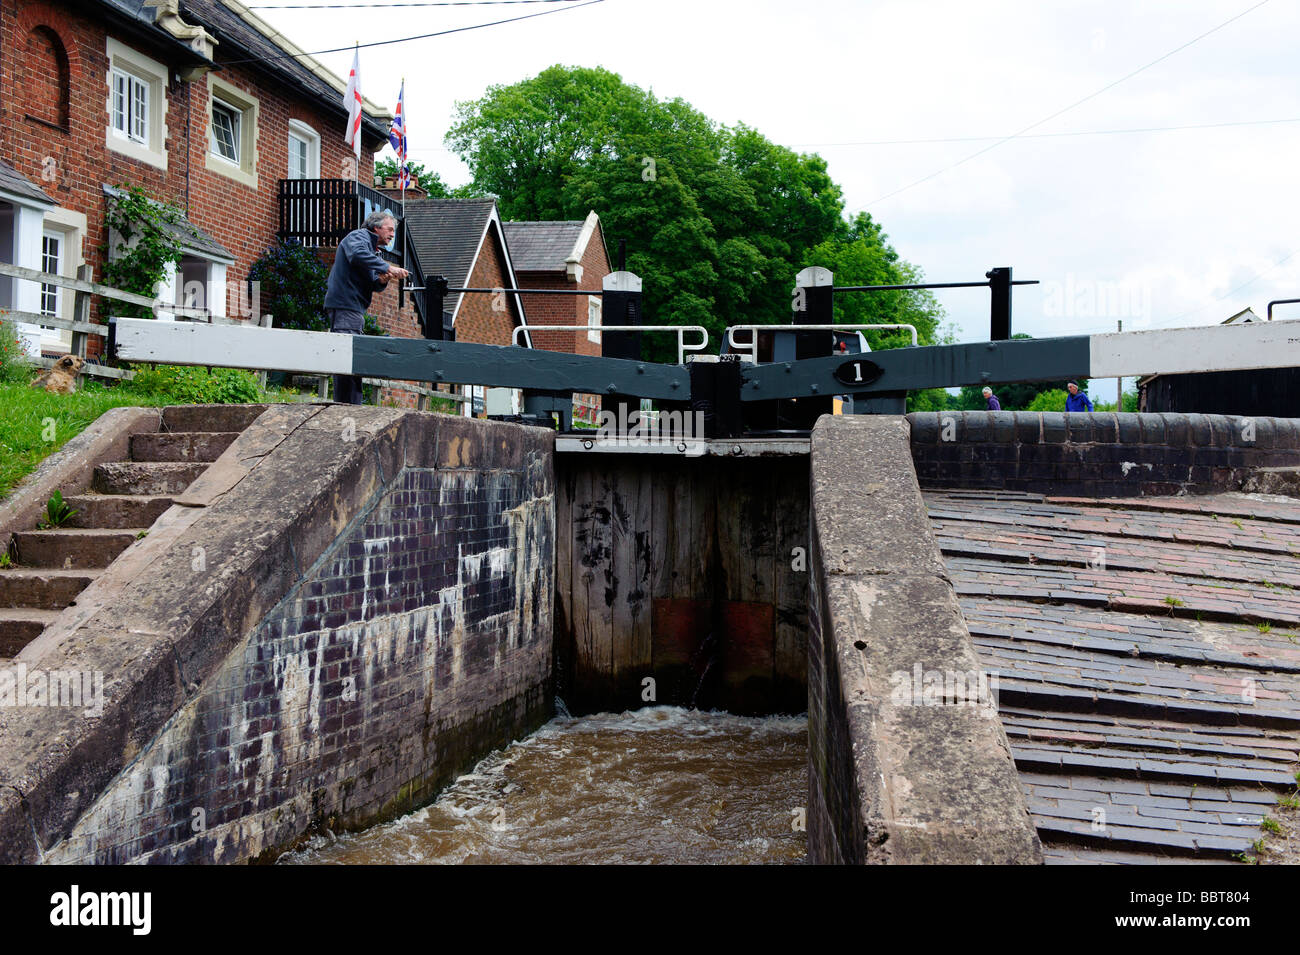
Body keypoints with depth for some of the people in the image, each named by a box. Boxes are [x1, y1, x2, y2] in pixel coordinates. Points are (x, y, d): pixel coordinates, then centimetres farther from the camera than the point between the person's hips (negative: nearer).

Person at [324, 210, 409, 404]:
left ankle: (352, 407, 11)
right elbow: (357, 255, -26)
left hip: (355, 309, 10)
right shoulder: (358, 236, -2)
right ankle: (345, 405, -18)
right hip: (344, 306, -10)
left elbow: (371, 285, 21)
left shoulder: (372, 248, 26)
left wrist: (382, 281, -1)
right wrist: (387, 268, -27)